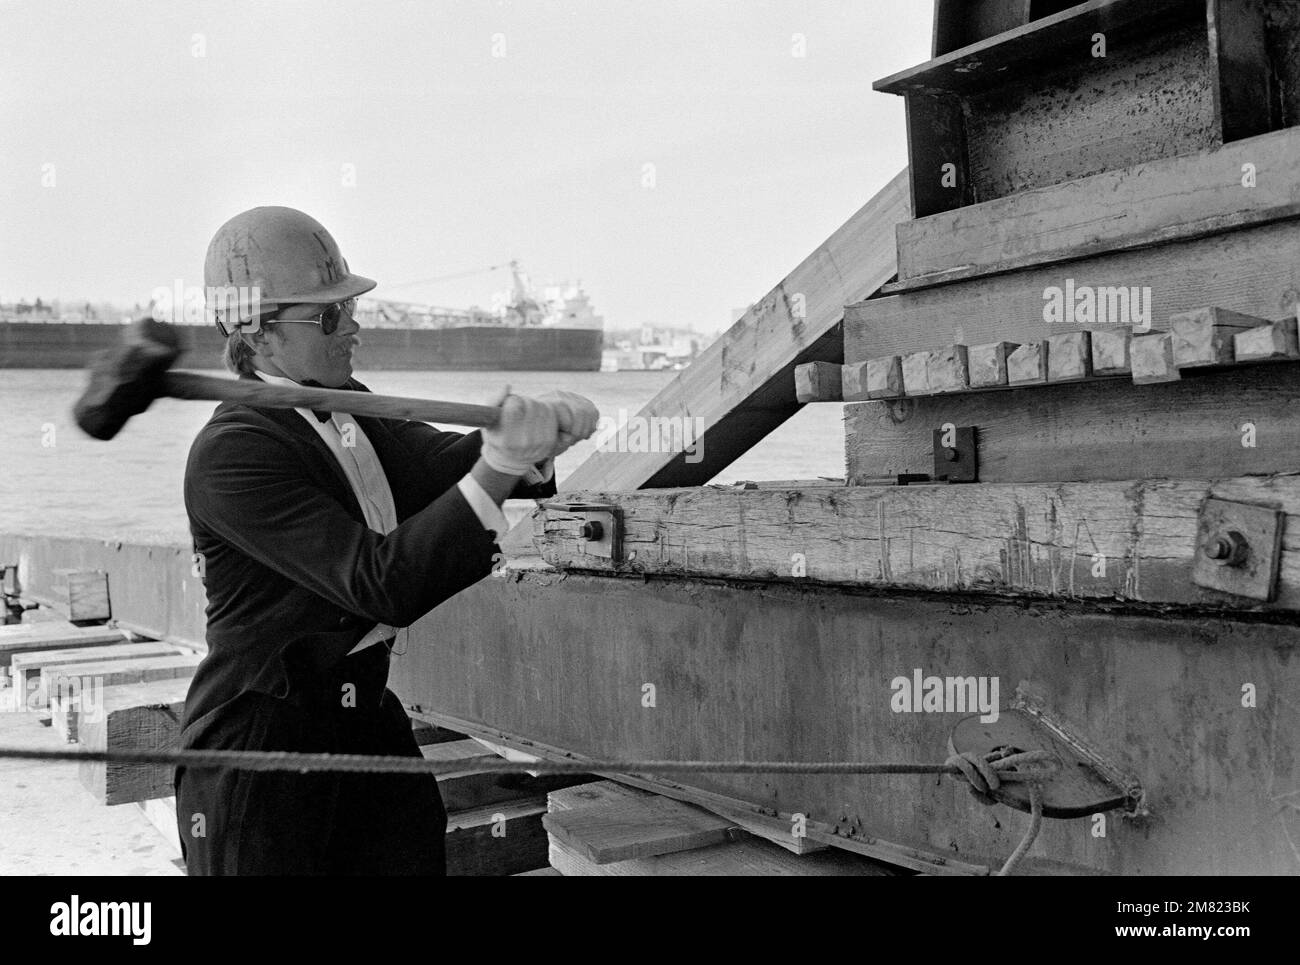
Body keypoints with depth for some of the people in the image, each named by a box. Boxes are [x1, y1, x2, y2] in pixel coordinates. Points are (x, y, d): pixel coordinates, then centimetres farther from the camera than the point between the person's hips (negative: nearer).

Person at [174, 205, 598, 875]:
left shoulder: (346, 406, 8)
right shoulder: (231, 454, -20)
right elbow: (382, 585, -26)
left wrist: (533, 434, -23)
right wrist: (495, 470, -33)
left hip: (368, 720, 8)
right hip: (257, 749, -7)